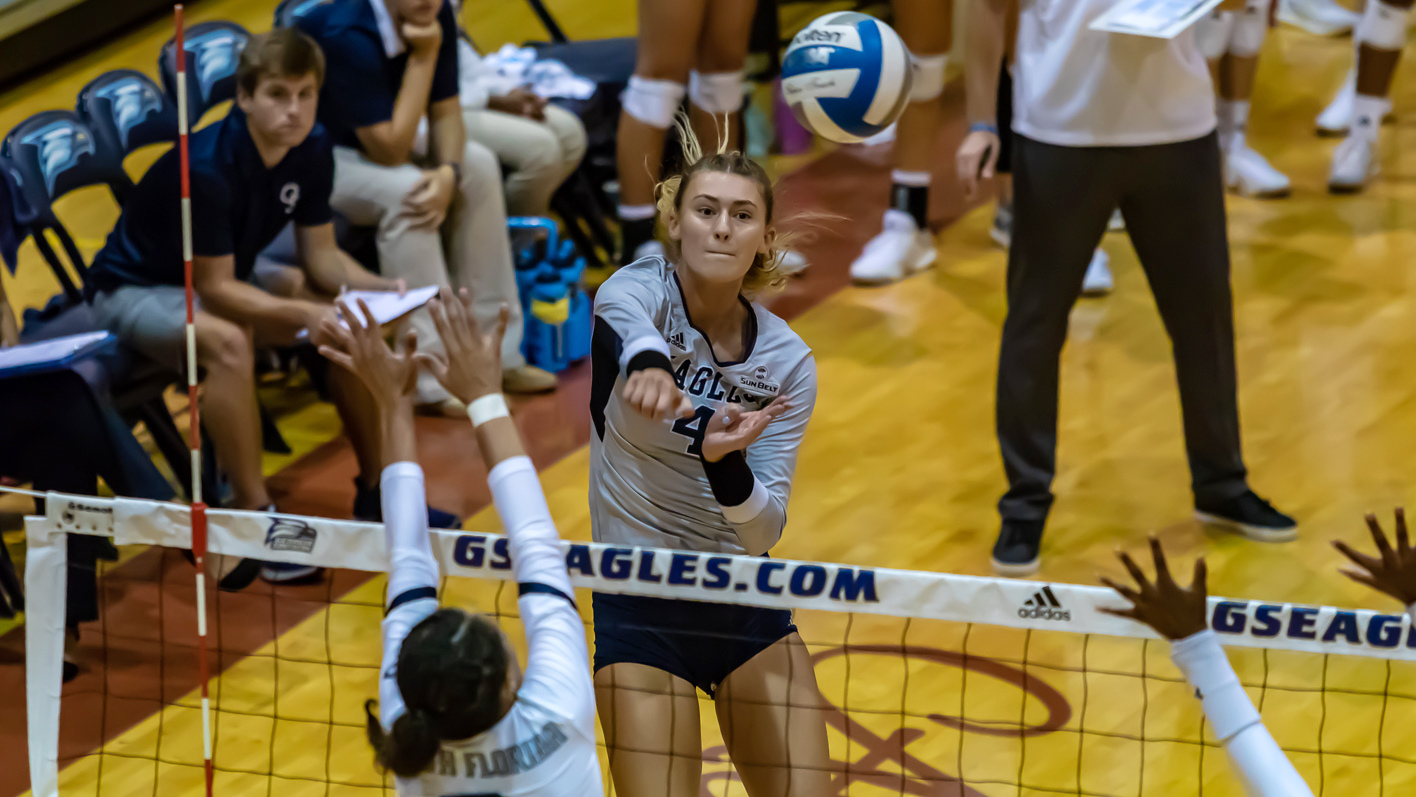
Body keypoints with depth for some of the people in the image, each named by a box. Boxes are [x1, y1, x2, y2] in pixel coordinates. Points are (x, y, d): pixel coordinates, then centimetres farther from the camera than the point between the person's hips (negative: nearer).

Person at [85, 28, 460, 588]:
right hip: (133, 290, -8)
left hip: (223, 282, 8)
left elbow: (320, 254, 0)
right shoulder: (207, 169, -33)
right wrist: (304, 314, -41)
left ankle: (377, 495, 7)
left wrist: (380, 288, -19)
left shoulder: (312, 152, -10)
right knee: (226, 342, -39)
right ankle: (253, 519, -33)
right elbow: (215, 289, -29)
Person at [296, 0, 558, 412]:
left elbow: (446, 111, -4)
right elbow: (389, 151, -30)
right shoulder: (348, 35, -33)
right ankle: (435, 383, -27)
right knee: (402, 190, -31)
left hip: (367, 145, 8)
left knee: (478, 164, -9)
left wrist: (449, 173, -25)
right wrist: (424, 55, -31)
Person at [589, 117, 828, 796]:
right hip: (636, 607, -3)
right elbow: (624, 313, -39)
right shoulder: (641, 289, -12)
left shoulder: (787, 361, -4)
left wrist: (725, 460, -34)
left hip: (747, 606, 3)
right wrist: (646, 362, -63)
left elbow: (764, 531, -12)